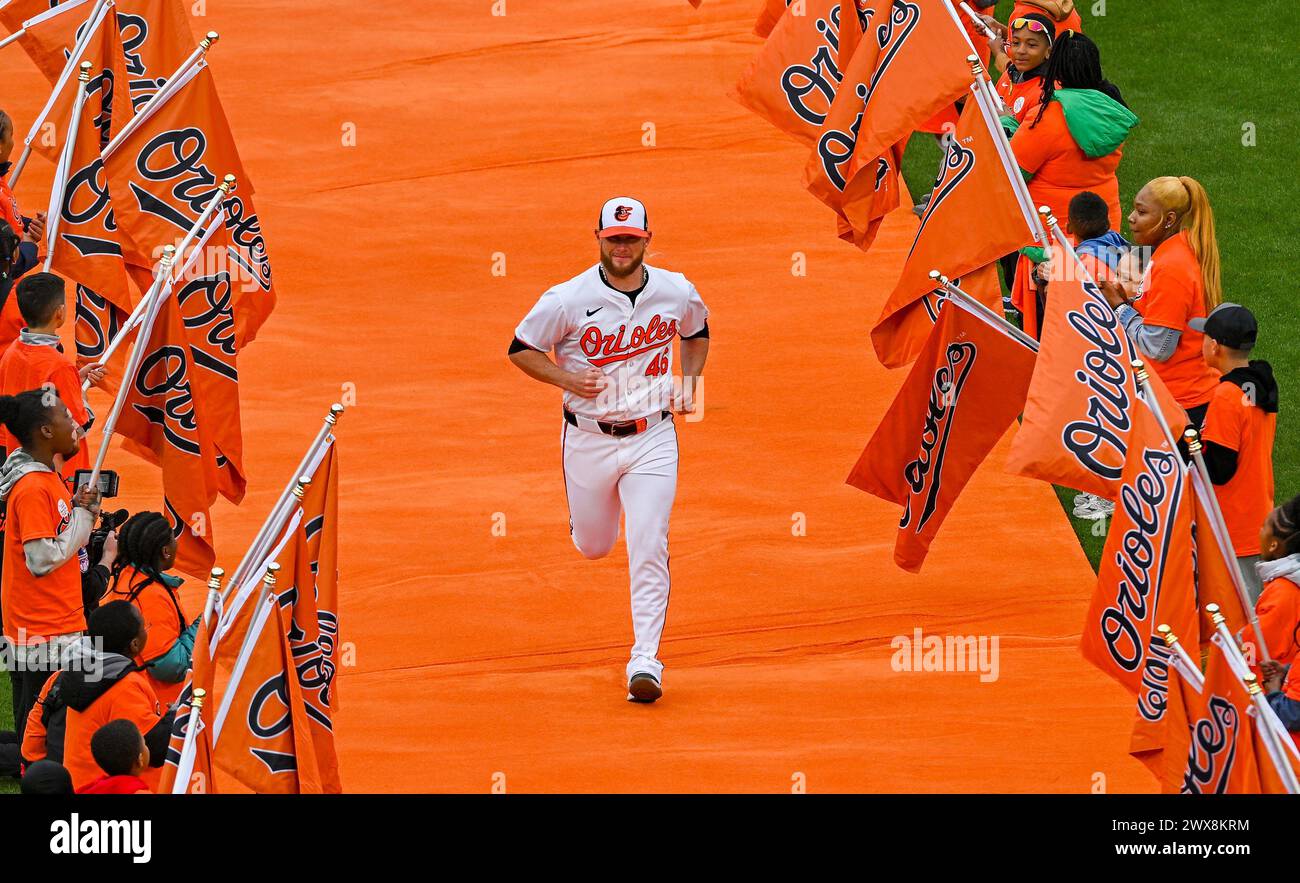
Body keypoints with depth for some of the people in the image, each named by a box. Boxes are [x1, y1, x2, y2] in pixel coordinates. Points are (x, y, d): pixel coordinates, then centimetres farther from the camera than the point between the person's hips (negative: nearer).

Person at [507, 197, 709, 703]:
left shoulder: (678, 294, -3)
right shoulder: (568, 299, -12)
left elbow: (698, 332, 19)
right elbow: (520, 349, -3)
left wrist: (690, 381, 4)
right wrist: (565, 378, -18)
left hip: (652, 437, 0)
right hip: (588, 439, 0)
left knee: (649, 548, -13)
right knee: (592, 546, 13)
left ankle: (645, 660, -10)